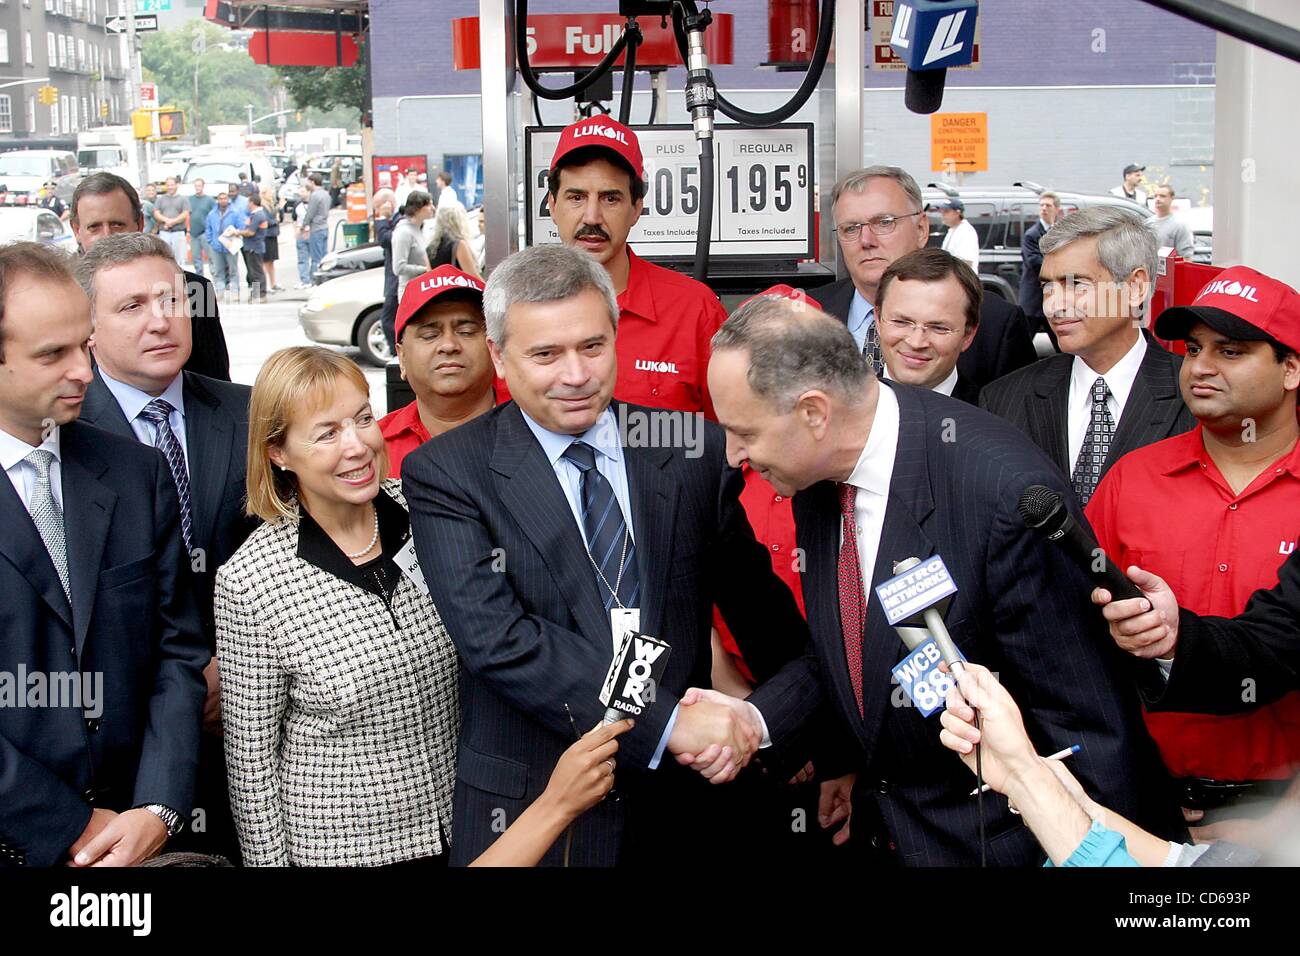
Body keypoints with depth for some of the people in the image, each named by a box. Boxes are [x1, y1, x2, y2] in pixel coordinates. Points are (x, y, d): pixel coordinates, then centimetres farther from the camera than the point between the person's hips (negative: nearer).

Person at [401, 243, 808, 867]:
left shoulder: (694, 452, 1)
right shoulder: (445, 474, -7)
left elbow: (759, 606, 9)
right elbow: (496, 639, -19)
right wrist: (666, 721, -23)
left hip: (685, 800, 3)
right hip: (532, 814, -2)